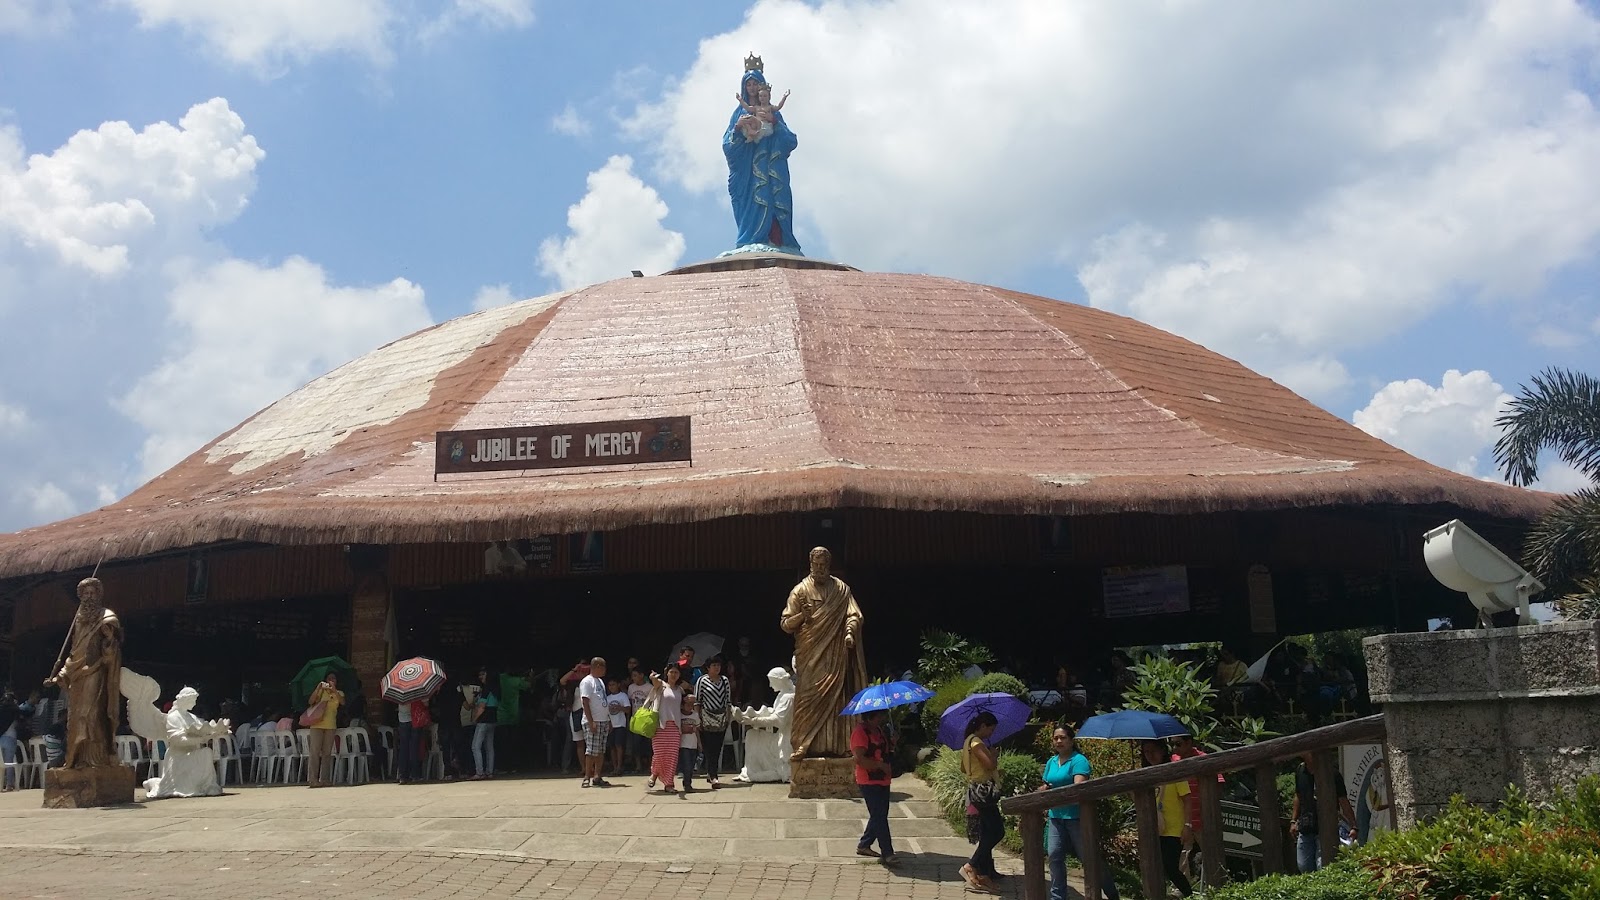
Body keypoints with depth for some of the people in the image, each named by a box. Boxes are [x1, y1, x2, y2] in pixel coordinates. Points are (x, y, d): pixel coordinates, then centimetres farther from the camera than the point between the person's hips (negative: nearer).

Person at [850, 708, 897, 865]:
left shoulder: (878, 730, 14)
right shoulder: (860, 732, -17)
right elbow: (859, 759, -24)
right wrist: (881, 765, -23)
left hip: (882, 781, 10)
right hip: (869, 782, -10)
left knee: (880, 815, 16)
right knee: (880, 817, -8)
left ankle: (864, 845, 29)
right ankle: (887, 854, -5)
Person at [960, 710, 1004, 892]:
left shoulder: (968, 741, 16)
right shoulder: (976, 742, -15)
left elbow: (963, 769, 23)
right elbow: (990, 764, -26)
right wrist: (993, 752, -5)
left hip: (977, 791, 10)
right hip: (983, 791, -10)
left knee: (988, 833, 13)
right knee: (997, 831, -9)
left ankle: (986, 871, 16)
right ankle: (971, 867, -11)